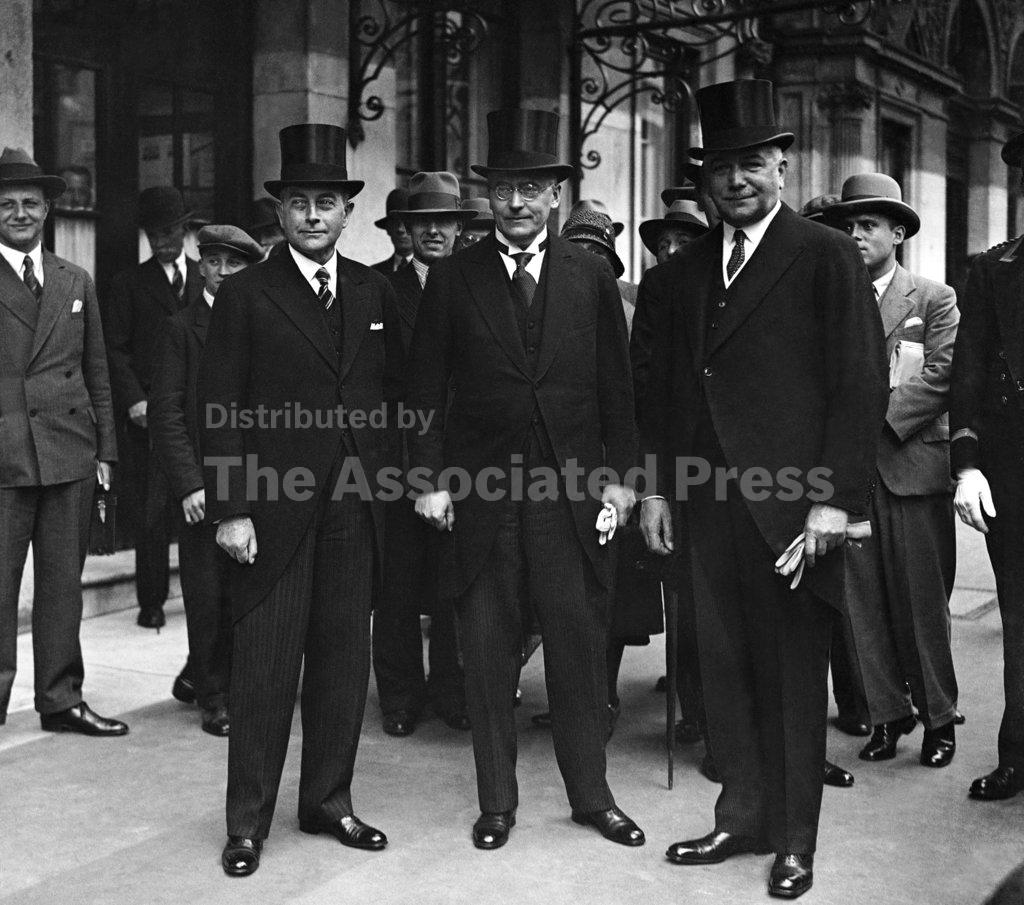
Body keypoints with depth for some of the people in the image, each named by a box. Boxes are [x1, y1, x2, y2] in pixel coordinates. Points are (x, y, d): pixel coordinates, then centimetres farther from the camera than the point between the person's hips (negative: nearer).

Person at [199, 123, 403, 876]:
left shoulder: (375, 293, 11)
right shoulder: (245, 295, -1)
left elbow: (399, 392, 13)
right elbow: (220, 412, -4)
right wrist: (229, 510, -10)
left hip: (356, 508, 4)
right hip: (274, 509, -4)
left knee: (344, 658, 10)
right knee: (265, 665, 1)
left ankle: (329, 801, 24)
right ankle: (248, 821, 13)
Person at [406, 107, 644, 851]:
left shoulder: (591, 276, 5)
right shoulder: (452, 279, 3)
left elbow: (616, 384, 7)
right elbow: (425, 389, 4)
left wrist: (620, 474, 2)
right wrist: (428, 478, -3)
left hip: (571, 486, 1)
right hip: (481, 490, 0)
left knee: (581, 644, 5)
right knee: (487, 654, 6)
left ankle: (592, 795, 21)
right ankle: (497, 801, 19)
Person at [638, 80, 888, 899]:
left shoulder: (827, 257, -4)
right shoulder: (681, 271, 12)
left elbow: (862, 385, -8)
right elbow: (664, 390, 15)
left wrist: (836, 498, -13)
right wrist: (656, 486, 9)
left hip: (791, 502, -5)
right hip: (710, 501, 5)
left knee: (795, 672, 5)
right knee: (726, 668, 11)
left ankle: (795, 838, 17)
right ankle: (742, 817, 24)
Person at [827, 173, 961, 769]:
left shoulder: (935, 300, 7)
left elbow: (939, 378, -5)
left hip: (913, 466, -2)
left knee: (924, 600, 1)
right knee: (864, 600, 3)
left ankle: (940, 717, 14)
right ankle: (888, 713, 14)